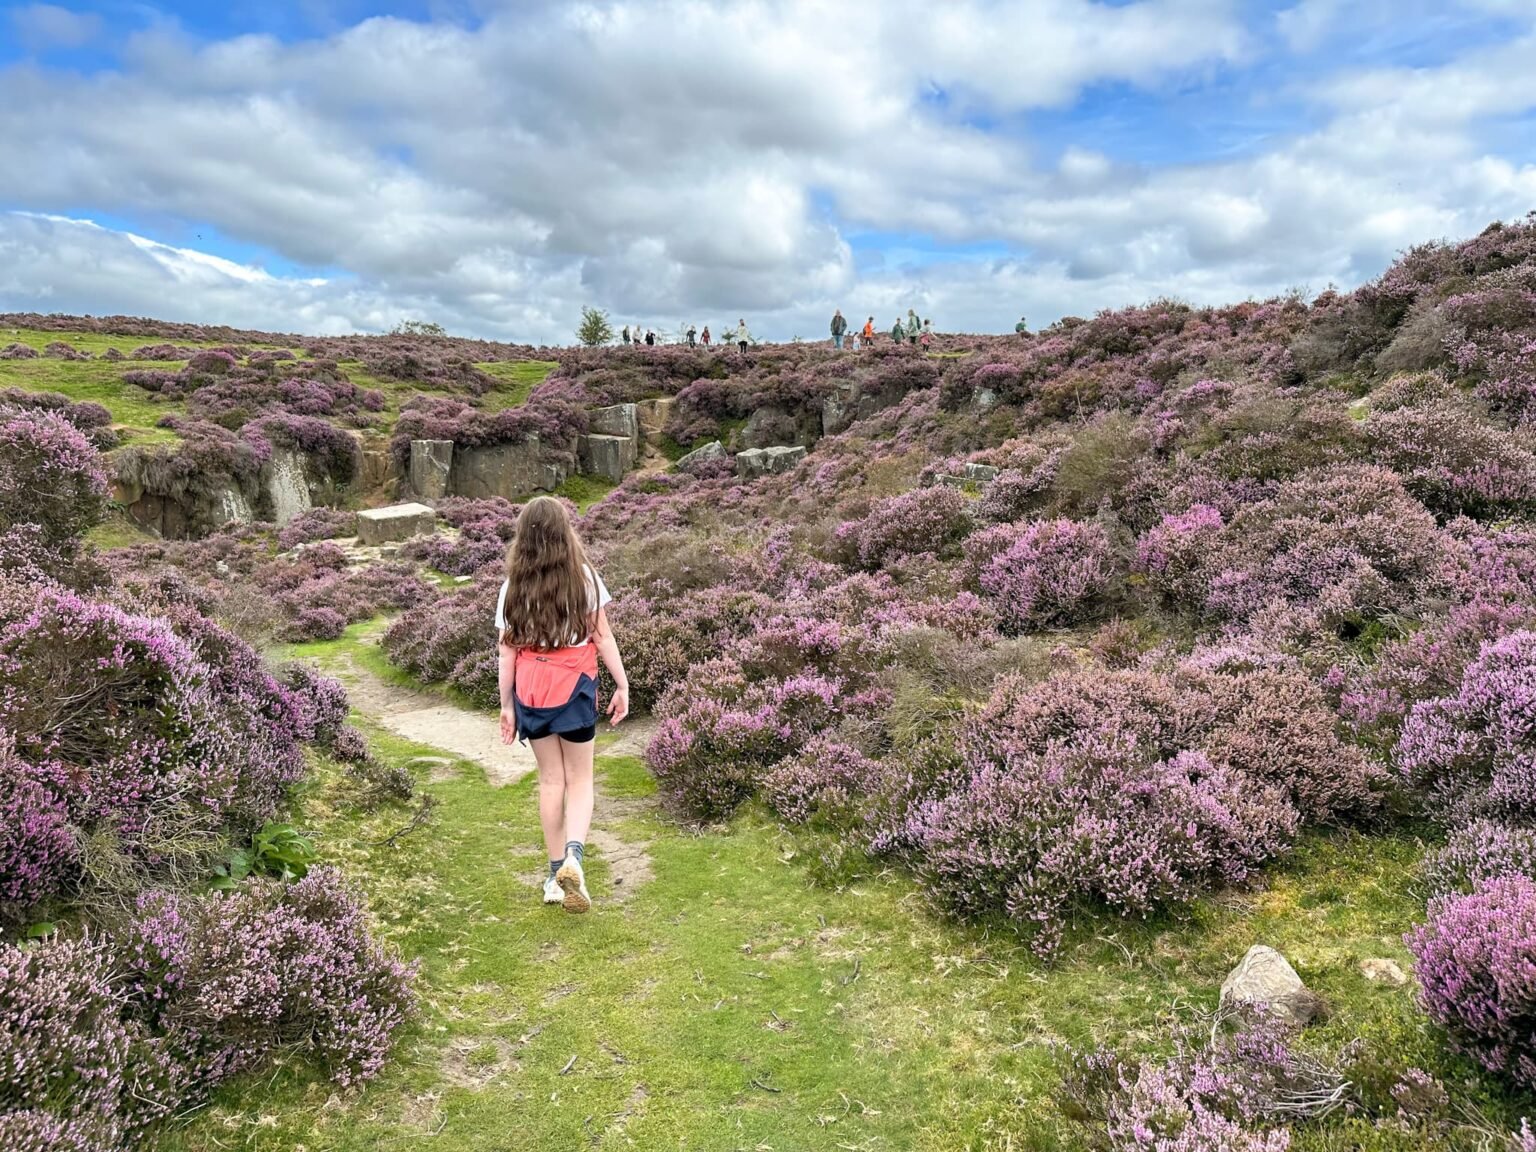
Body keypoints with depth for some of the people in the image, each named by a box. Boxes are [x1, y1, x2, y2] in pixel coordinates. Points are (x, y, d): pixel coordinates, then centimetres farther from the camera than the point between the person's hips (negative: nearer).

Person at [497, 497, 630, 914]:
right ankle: (573, 855, -14)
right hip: (575, 686, -2)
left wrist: (506, 706, 6)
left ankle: (557, 874, 20)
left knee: (550, 779, 14)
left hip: (530, 689, 2)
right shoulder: (584, 578, -6)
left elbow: (506, 651, -1)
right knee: (580, 778, 10)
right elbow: (603, 637, -4)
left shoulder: (513, 587, -1)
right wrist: (622, 685, 3)